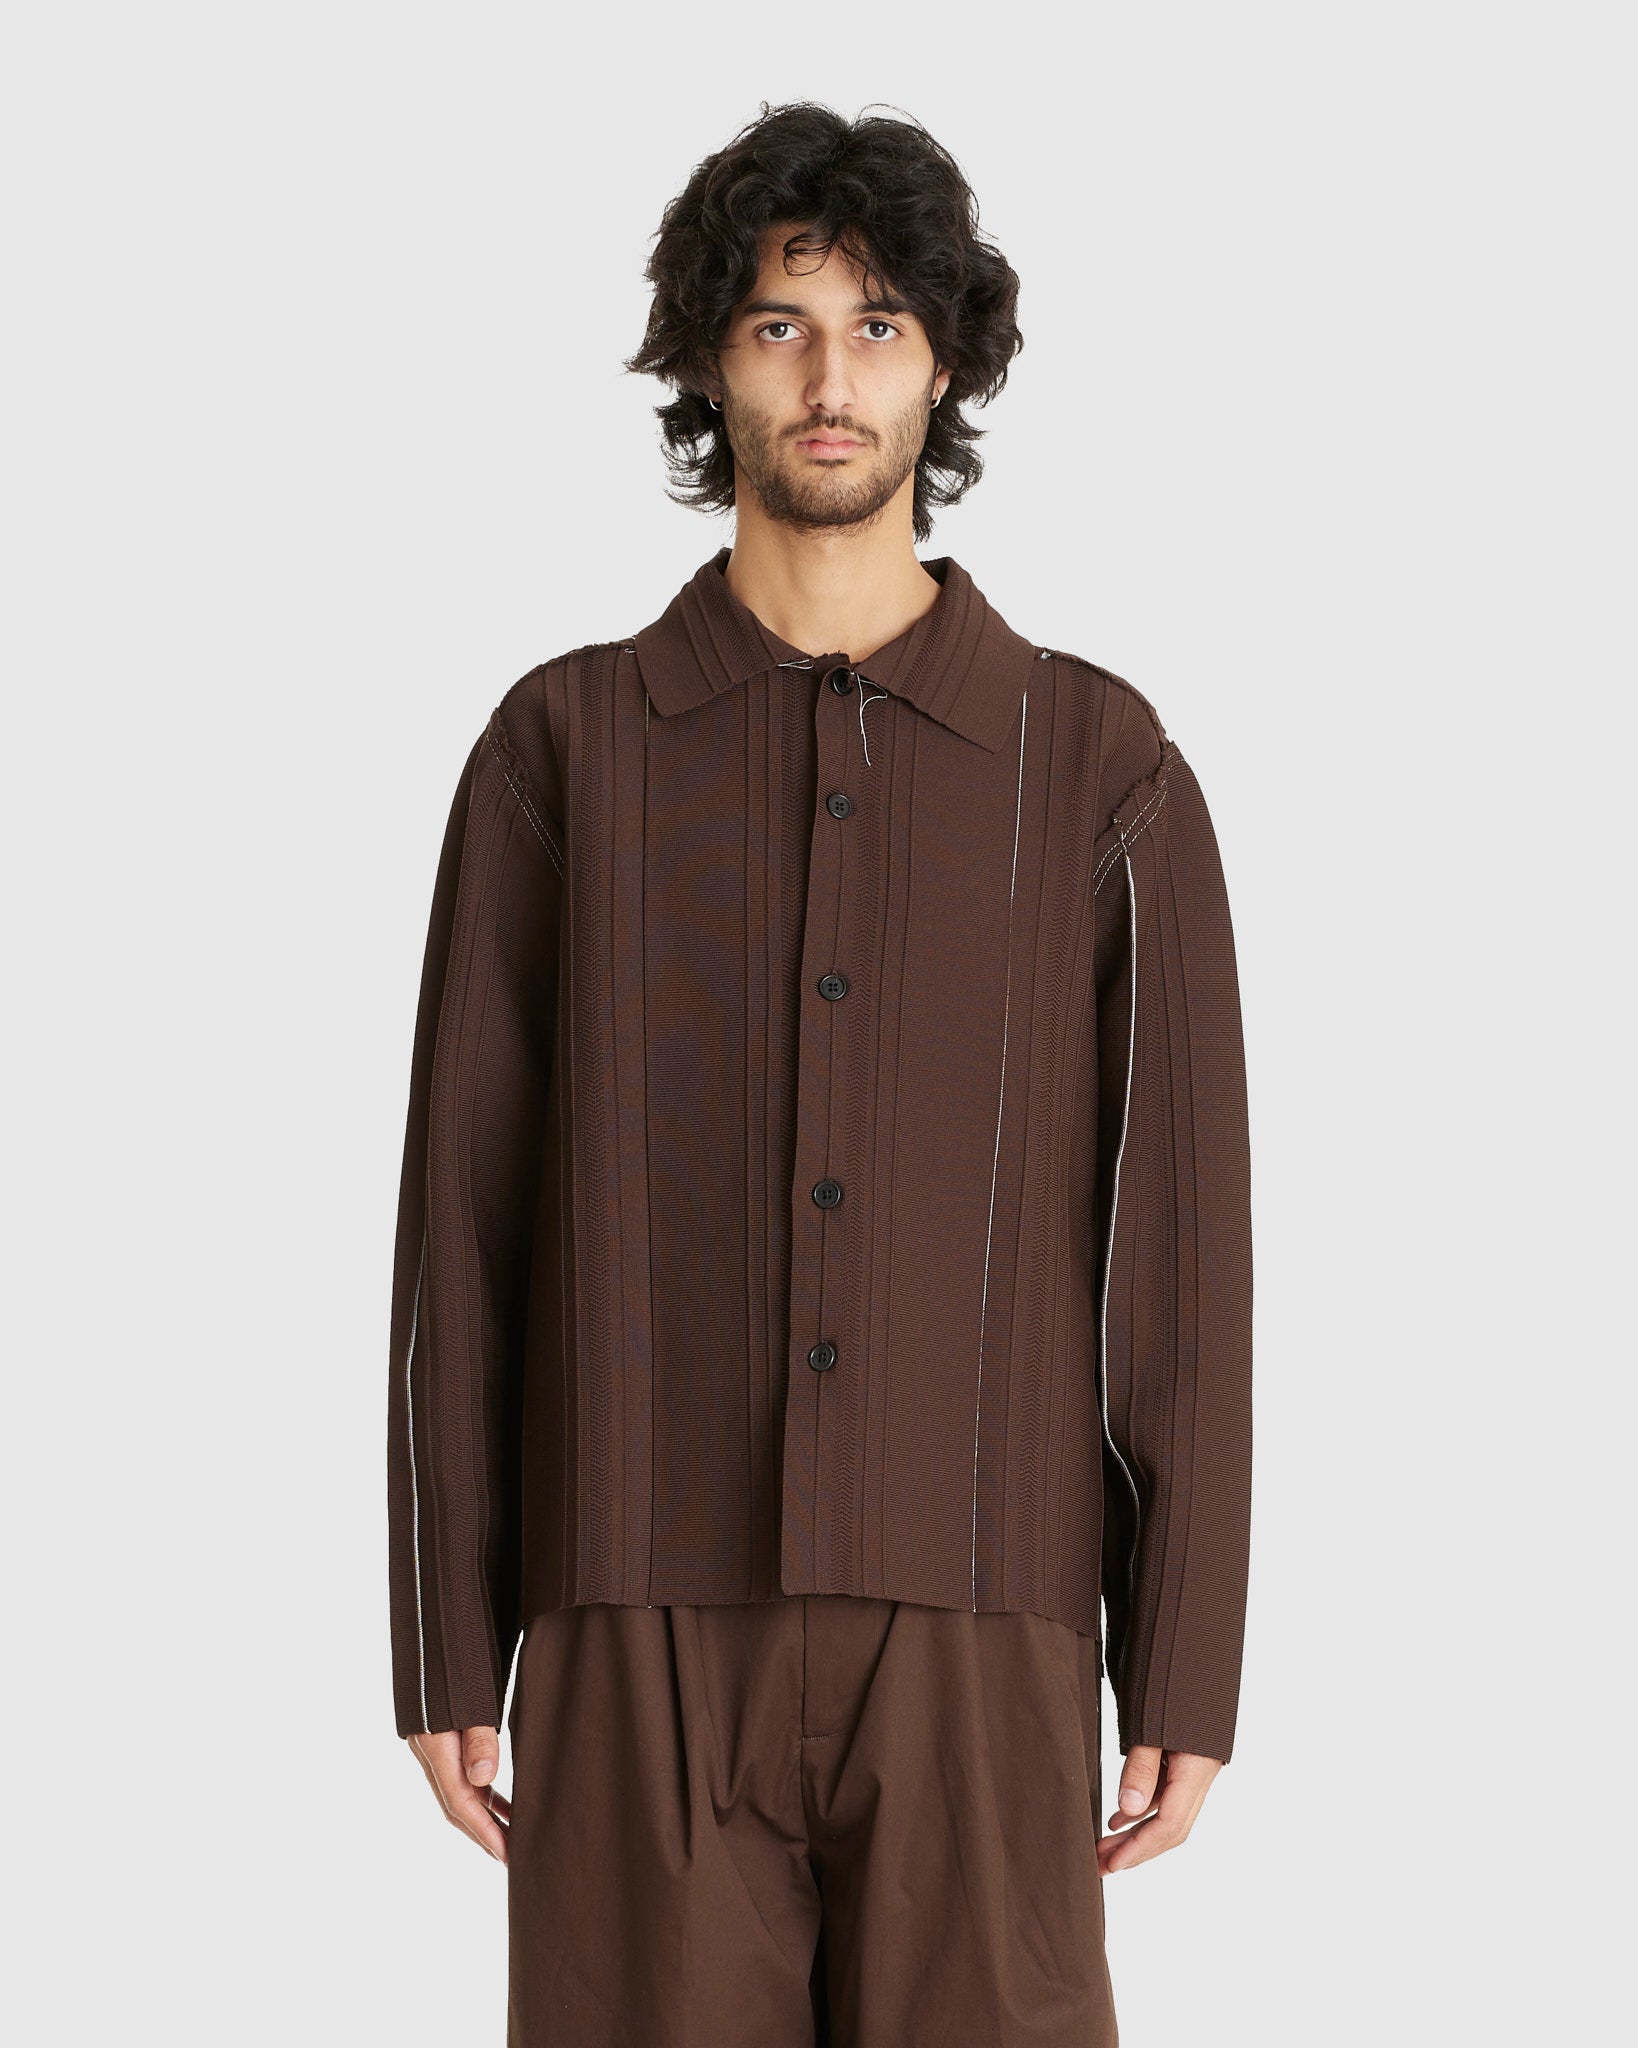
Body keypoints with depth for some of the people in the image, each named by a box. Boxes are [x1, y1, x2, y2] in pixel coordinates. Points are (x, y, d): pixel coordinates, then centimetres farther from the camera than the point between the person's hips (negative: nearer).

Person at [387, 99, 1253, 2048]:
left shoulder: (1101, 765, 4)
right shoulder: (562, 747, 5)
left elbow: (1182, 1244, 2)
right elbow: (464, 1224, 5)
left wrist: (1190, 1678, -2)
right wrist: (443, 1653, 1)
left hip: (974, 1643, 0)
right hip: (649, 1636, 0)